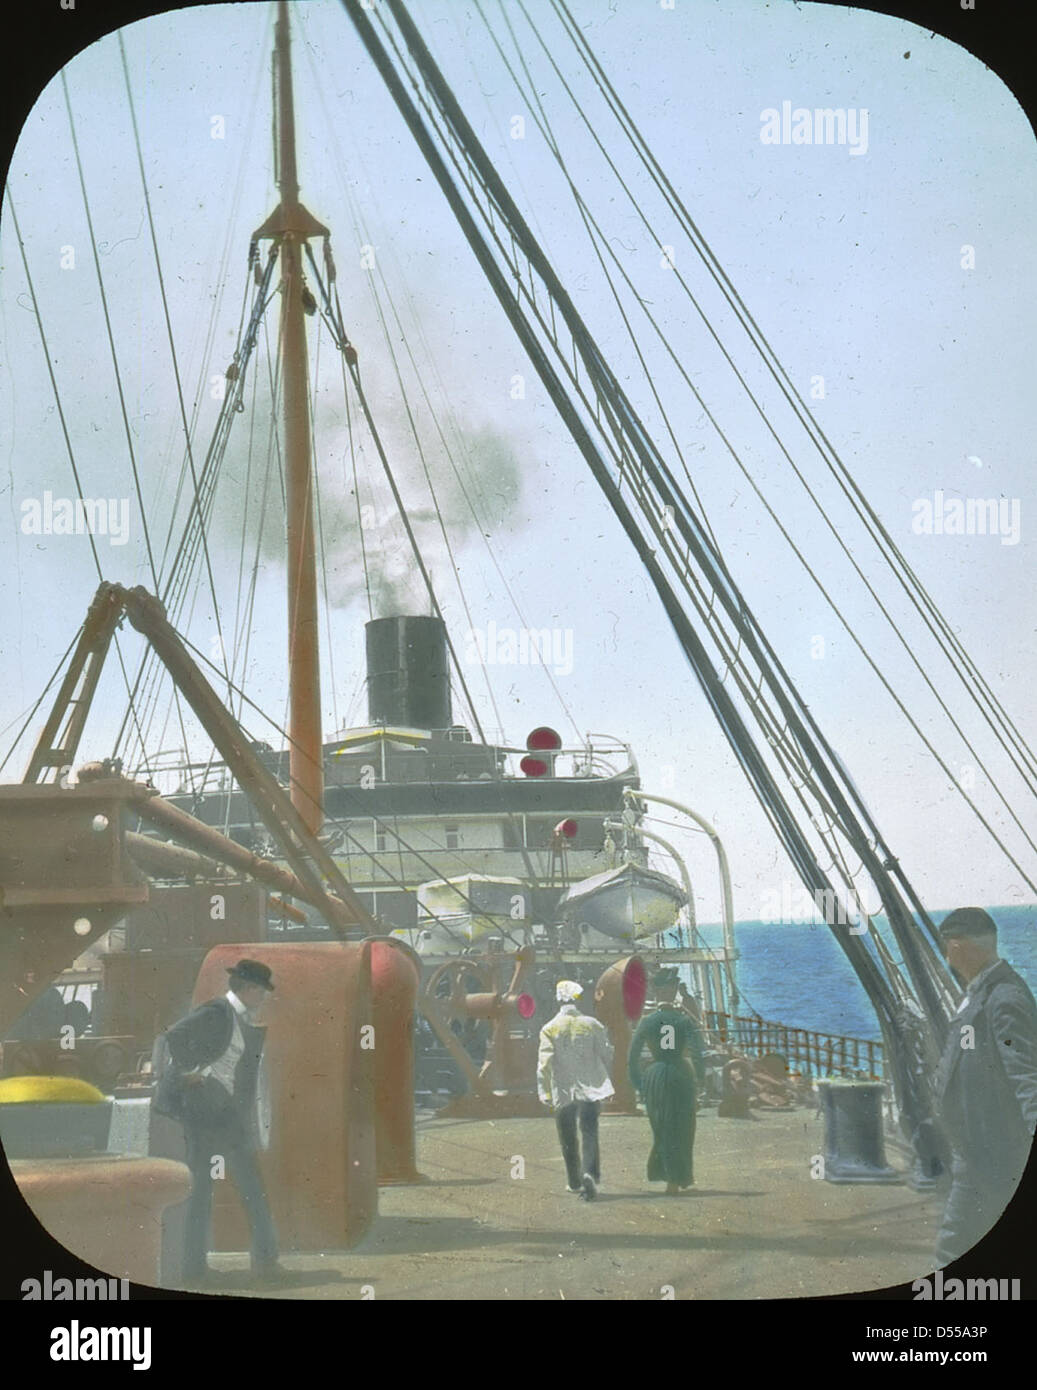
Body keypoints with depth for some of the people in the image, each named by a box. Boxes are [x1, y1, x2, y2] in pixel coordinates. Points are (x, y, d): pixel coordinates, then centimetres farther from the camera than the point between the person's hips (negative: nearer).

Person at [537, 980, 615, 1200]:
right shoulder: (592, 1025, -1)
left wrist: (544, 1092, -4)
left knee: (568, 1139, 13)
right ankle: (589, 1174, -24)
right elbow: (606, 1055, 2)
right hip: (590, 1087, 0)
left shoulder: (550, 1029, -5)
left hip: (563, 1090, 0)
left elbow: (545, 1062, -10)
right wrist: (604, 1078, 17)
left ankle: (575, 1182, 23)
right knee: (589, 1134, -2)